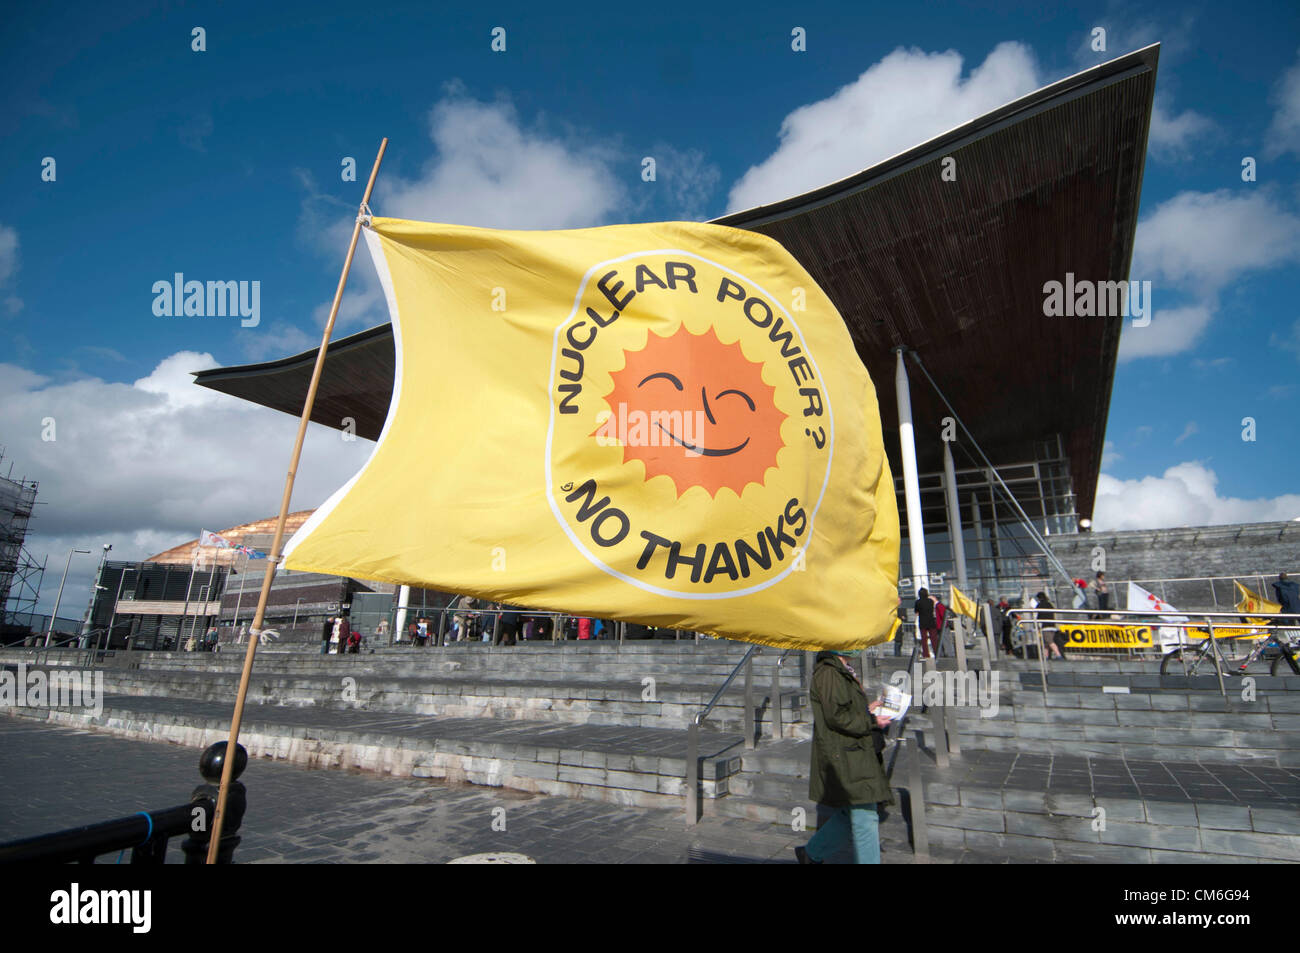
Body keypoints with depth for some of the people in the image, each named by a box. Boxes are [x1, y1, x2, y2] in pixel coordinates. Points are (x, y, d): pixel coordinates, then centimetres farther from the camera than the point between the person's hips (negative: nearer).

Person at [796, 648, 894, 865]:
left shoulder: (842, 672, 17)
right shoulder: (827, 673, -17)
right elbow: (836, 716, -21)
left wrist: (867, 709, 13)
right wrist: (872, 722, -13)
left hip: (855, 755, 10)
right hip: (844, 758, -10)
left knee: (851, 814, 16)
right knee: (865, 816, -4)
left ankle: (812, 853, 29)